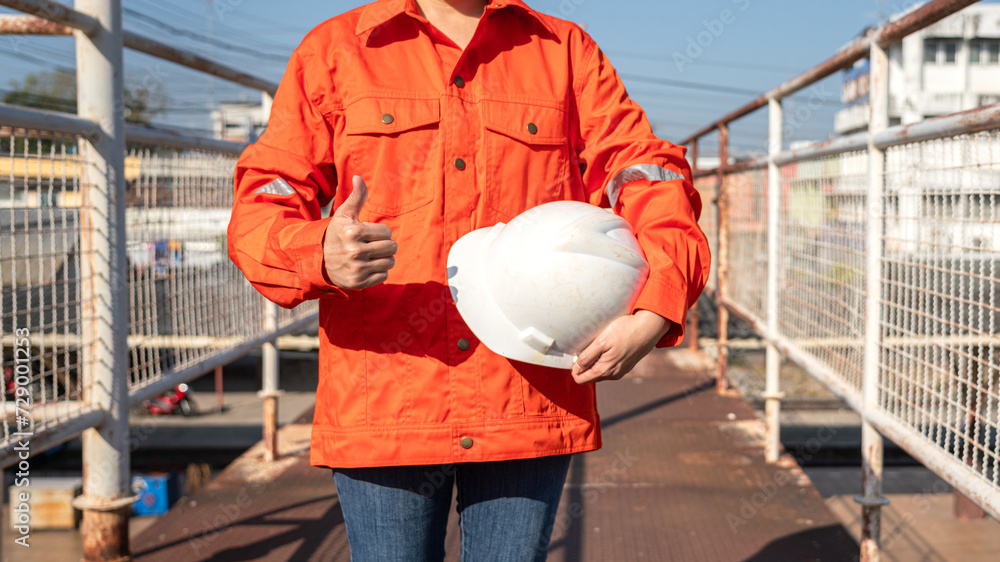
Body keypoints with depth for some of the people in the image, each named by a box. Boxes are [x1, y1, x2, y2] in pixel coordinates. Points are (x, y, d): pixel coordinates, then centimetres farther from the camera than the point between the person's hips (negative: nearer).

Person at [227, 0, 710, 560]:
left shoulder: (566, 53, 12)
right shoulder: (332, 51, 9)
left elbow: (651, 179, 5)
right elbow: (260, 208, 4)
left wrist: (654, 314, -14)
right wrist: (320, 255, -20)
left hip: (530, 408, 1)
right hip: (381, 407, 0)